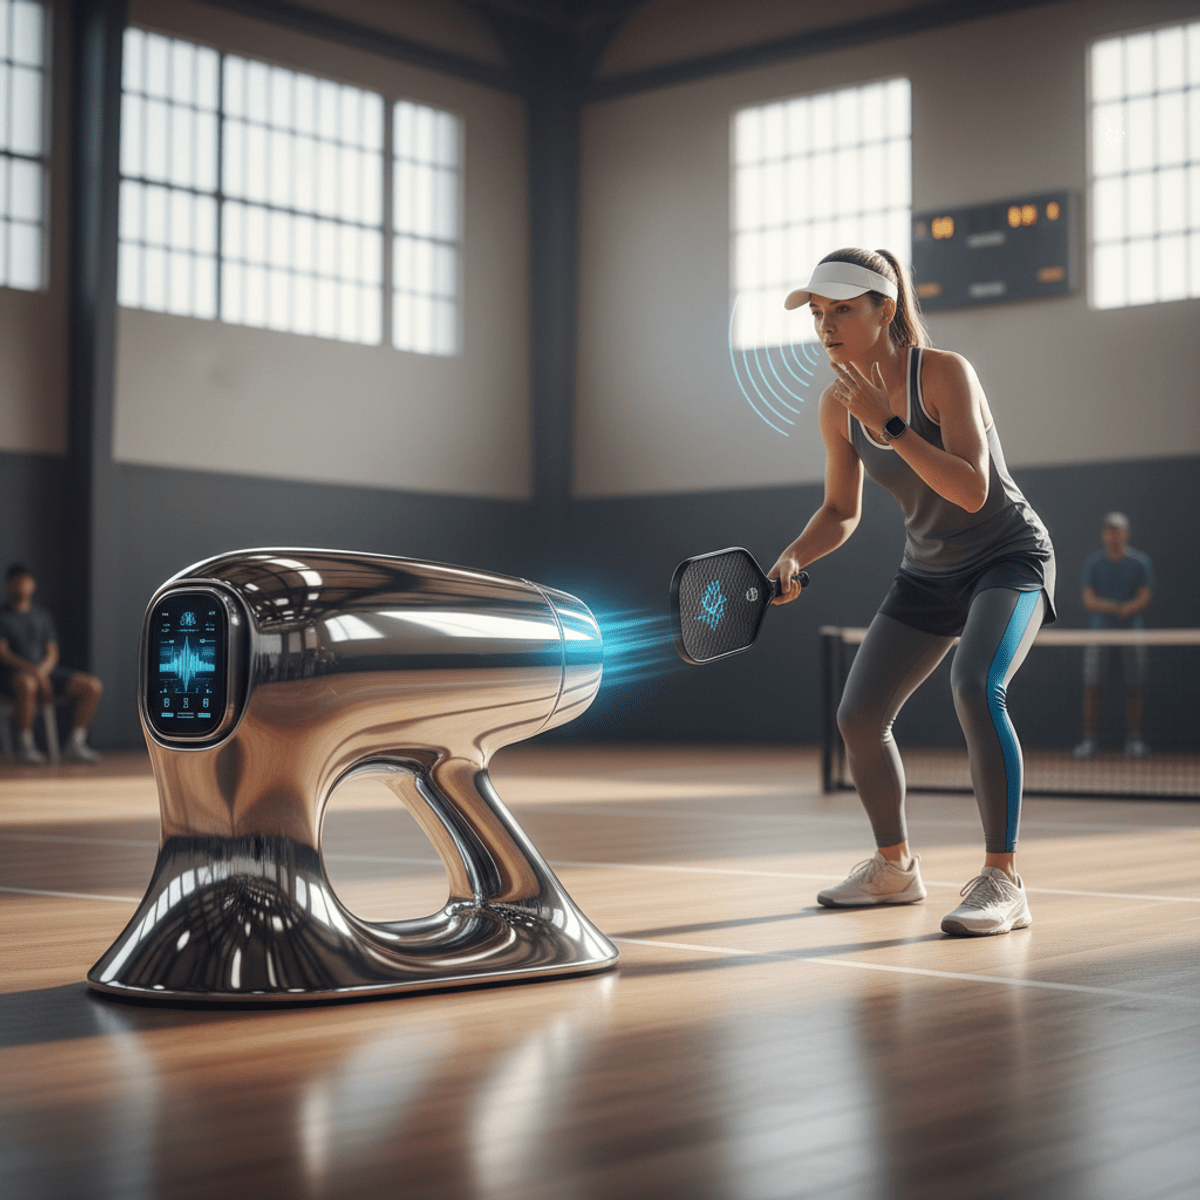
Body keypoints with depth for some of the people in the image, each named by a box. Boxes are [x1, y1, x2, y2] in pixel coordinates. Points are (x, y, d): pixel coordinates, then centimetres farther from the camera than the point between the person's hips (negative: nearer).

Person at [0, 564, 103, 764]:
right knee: (27, 683, -43)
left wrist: (42, 670, -13)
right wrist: (32, 671, -23)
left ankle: (75, 743, -10)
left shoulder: (42, 615, 18)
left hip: (45, 671, 5)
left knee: (92, 685, -14)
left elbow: (52, 653, 11)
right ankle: (25, 745, -31)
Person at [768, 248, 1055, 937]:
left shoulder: (944, 372, -22)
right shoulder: (839, 405, -5)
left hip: (1010, 558, -7)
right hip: (928, 573, 7)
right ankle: (895, 868, 25)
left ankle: (1003, 884, -23)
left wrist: (889, 426, -37)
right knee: (859, 717, 2)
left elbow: (972, 491, -33)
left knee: (976, 688, -32)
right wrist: (794, 558, -11)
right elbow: (842, 512, 7)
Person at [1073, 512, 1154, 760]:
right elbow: (1089, 600, 0)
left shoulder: (1140, 562, 5)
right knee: (1092, 685, -6)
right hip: (1100, 629, 0)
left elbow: (1145, 598, -1)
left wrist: (1118, 608, -20)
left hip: (1132, 629, 0)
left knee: (1134, 687, -3)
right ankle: (1089, 740, 0)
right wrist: (1115, 607, -18)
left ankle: (1134, 740, 5)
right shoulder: (1093, 562, 7)